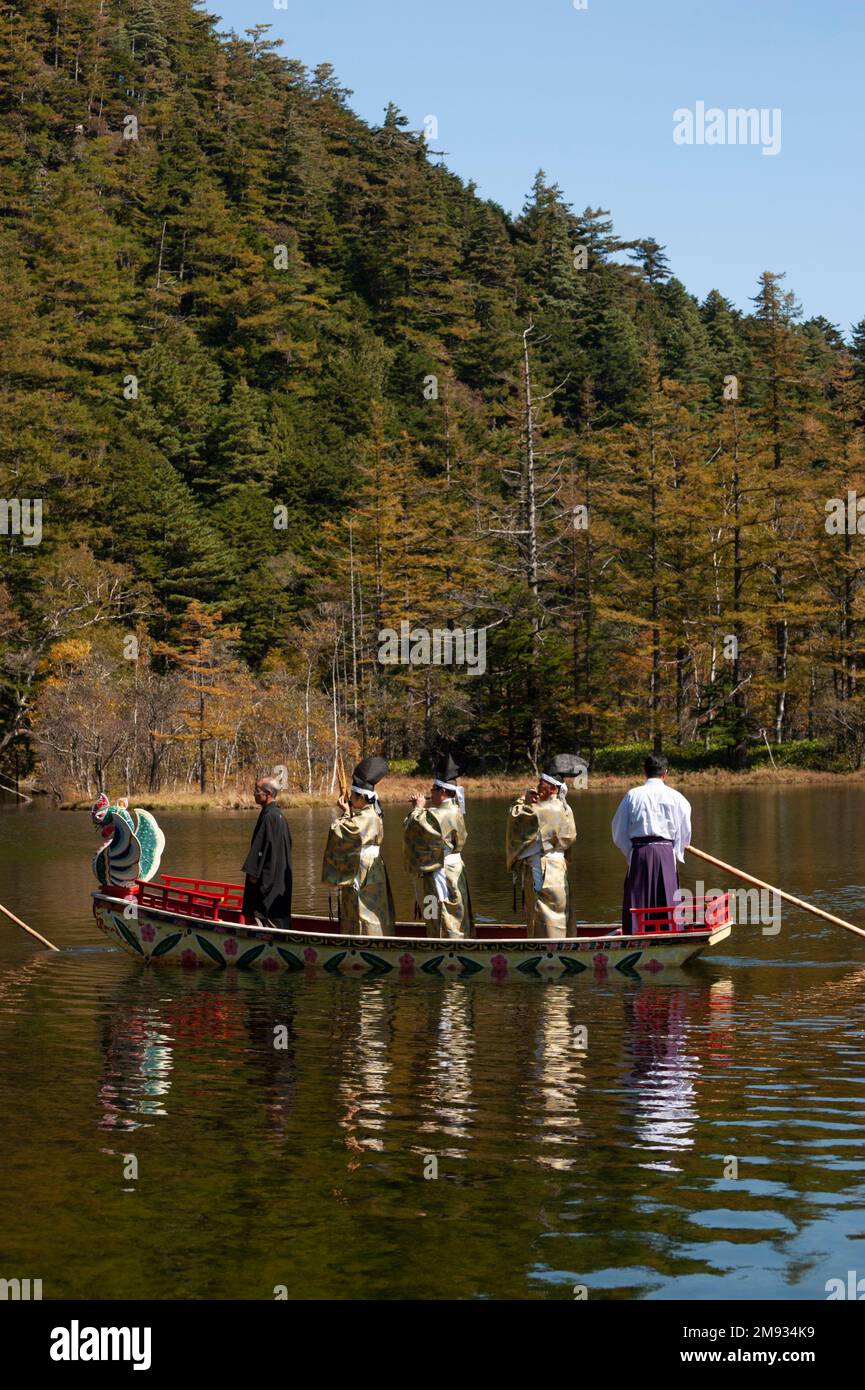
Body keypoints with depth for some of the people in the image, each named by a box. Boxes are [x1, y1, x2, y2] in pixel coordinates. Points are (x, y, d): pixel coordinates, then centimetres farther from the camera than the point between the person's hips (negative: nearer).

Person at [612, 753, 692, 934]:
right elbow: (685, 832, 5)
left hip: (639, 853, 0)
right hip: (666, 852, 0)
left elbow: (618, 832, 5)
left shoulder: (633, 795, 3)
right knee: (666, 900, 5)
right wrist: (676, 854, 17)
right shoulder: (675, 797, 2)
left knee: (637, 902, 3)